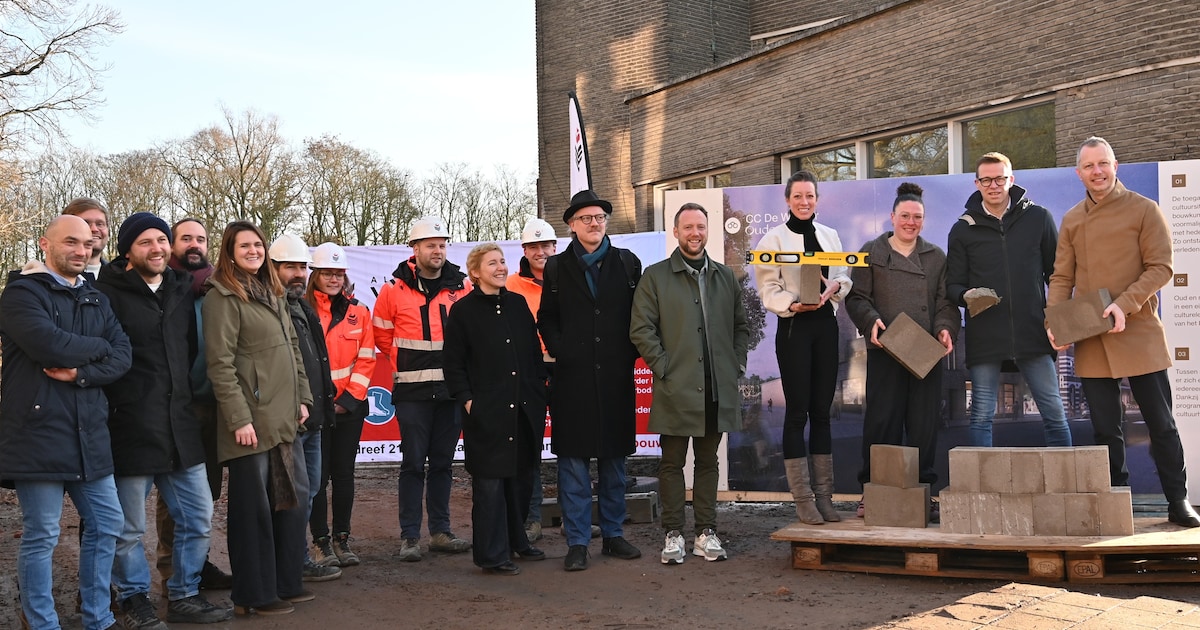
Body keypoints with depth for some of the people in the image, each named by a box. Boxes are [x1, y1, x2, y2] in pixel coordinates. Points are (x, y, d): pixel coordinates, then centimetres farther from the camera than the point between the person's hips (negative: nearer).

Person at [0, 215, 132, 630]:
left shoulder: (95, 299, 16)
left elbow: (122, 355, 4)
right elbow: (50, 345, -21)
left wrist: (82, 373, -14)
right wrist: (98, 346, -5)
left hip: (89, 434, 7)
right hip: (38, 433, -7)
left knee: (107, 524, 12)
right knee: (41, 537, -1)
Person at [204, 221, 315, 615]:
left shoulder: (272, 293, 16)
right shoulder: (223, 297, -9)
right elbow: (220, 363, -15)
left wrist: (302, 398, 13)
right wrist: (239, 418, -19)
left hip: (284, 417, 8)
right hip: (251, 420, -8)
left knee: (293, 496, 13)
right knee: (253, 507, -1)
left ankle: (286, 583, 25)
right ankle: (254, 595, 10)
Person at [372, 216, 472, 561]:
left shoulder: (462, 286, 5)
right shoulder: (395, 288, -1)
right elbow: (381, 334, 11)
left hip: (452, 388, 3)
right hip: (413, 391, -3)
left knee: (443, 462, 10)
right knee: (413, 462, -2)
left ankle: (440, 532, 18)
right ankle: (410, 537, 3)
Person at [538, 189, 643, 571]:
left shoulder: (627, 264, 8)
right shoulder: (557, 268, 7)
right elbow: (546, 319, 9)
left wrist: (629, 354, -2)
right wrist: (560, 352, -4)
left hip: (615, 378, 1)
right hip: (573, 378, -1)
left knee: (614, 460, 9)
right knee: (573, 461, -1)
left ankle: (613, 535, 20)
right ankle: (577, 543, 4)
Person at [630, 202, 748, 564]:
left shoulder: (725, 277, 14)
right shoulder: (655, 277, 1)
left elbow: (741, 326, 20)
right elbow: (641, 330, -3)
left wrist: (737, 364, 8)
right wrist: (663, 368, -9)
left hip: (717, 390, 4)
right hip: (676, 388, -4)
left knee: (708, 461, 10)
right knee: (672, 463, 2)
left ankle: (705, 533, 17)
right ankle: (673, 534, 10)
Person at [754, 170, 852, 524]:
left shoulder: (830, 236, 12)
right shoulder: (774, 239, -1)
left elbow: (844, 277, 14)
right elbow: (768, 289, -6)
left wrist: (835, 286, -9)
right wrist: (794, 305, -23)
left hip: (826, 325, 4)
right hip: (793, 327, -4)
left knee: (822, 412, 7)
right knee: (797, 412, -3)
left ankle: (824, 496, 13)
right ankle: (803, 499, 2)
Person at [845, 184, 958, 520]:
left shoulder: (936, 257, 16)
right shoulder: (871, 252, 9)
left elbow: (946, 300, 12)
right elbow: (856, 297, 4)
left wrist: (946, 328, -6)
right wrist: (871, 321, -14)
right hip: (884, 351, -2)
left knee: (924, 422, 3)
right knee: (882, 420, -4)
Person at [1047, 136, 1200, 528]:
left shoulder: (1144, 210, -1)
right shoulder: (1071, 221, 10)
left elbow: (1161, 268, -7)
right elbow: (1062, 278, 8)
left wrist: (1125, 305, -19)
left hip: (1139, 333, -3)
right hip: (1090, 340, 3)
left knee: (1160, 422, 3)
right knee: (1105, 429, 7)